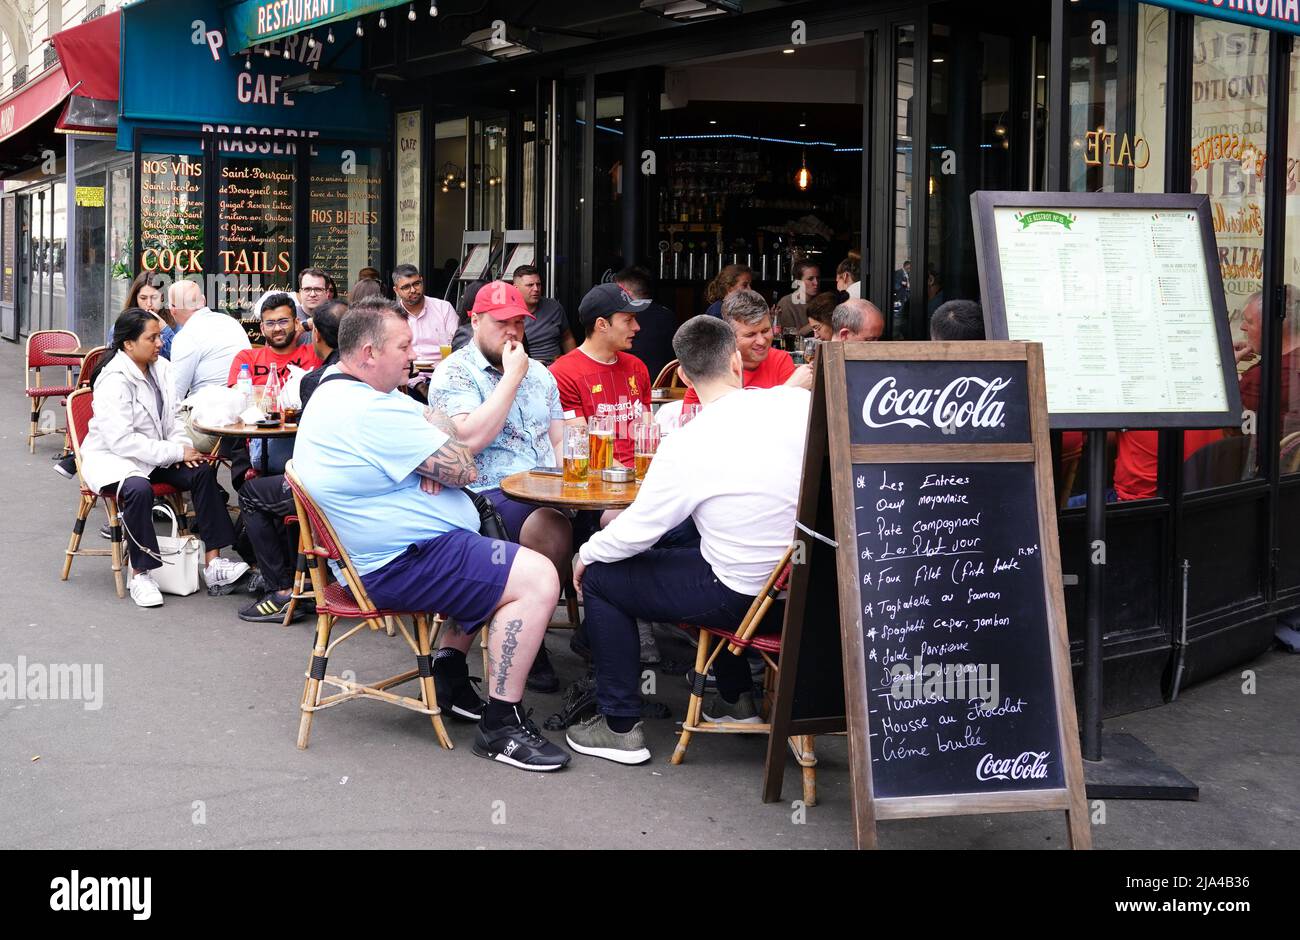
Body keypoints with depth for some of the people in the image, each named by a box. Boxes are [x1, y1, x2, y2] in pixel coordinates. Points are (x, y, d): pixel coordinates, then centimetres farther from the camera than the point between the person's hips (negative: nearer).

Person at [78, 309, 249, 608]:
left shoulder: (162, 368, 4)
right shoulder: (113, 381, -20)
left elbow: (176, 417, 13)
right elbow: (122, 440, -26)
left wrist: (183, 446, -9)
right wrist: (175, 452, -25)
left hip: (155, 455, 7)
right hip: (113, 457, -7)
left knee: (202, 472, -14)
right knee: (139, 488, -36)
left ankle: (213, 563, -13)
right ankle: (140, 574, -21)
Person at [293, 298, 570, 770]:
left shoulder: (334, 394, 13)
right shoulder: (369, 410, -23)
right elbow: (465, 468, -18)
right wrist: (435, 424, 2)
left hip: (372, 552, 12)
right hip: (397, 564, -12)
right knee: (538, 579, -20)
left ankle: (450, 669, 28)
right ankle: (501, 725, -12)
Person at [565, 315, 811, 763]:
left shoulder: (686, 446, -19)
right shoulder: (799, 403, -10)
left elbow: (635, 532, -10)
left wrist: (587, 553, 10)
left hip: (743, 600, -6)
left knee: (600, 577, 10)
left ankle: (620, 727, 16)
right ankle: (736, 698, 44)